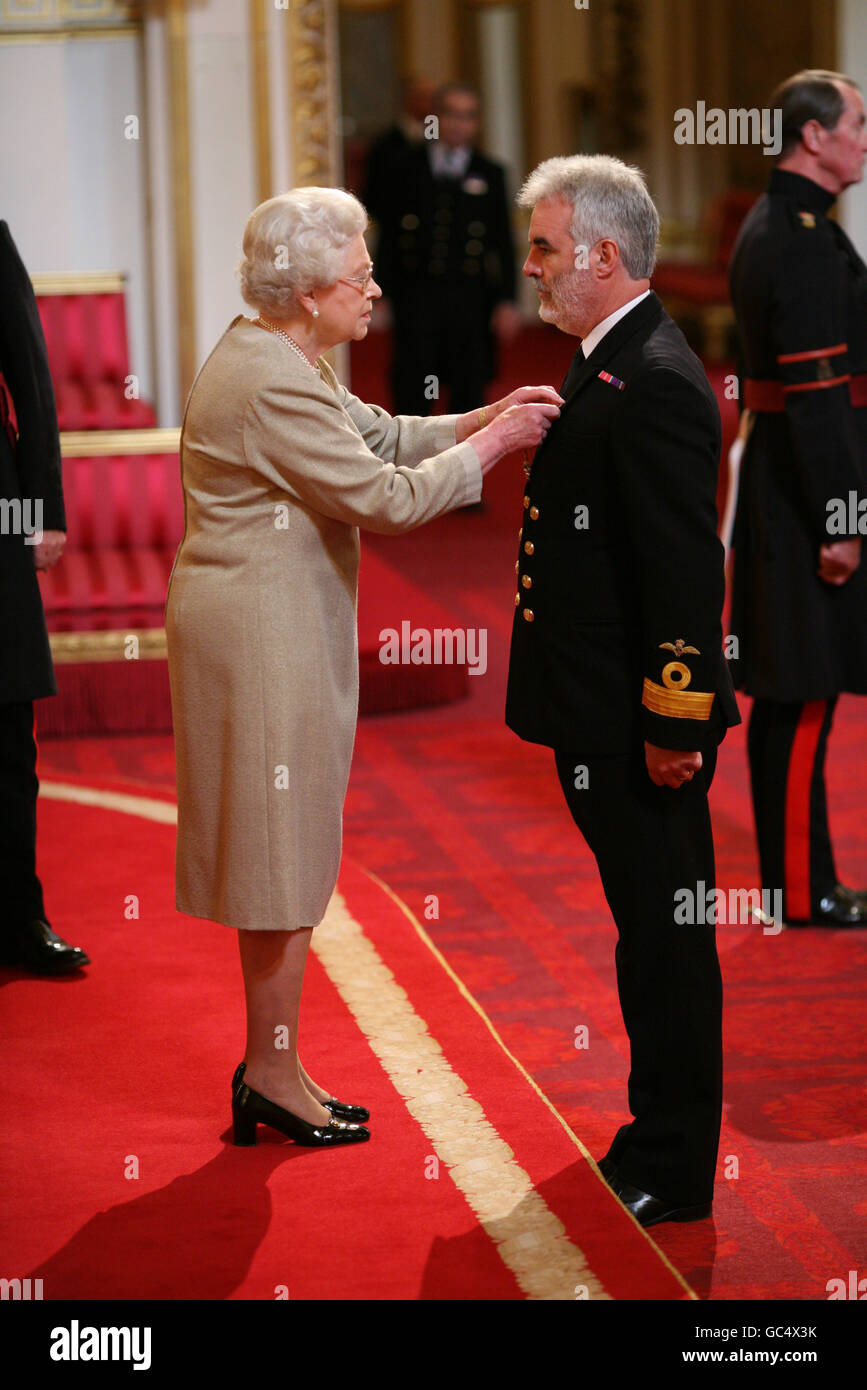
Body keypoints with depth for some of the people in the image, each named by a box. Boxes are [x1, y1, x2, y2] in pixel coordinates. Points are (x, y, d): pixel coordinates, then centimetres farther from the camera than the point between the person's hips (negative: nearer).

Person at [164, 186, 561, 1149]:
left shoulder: (274, 356, 10)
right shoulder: (270, 385, -22)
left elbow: (377, 435, 14)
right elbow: (386, 497, -21)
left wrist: (481, 420, 1)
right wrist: (490, 445, -10)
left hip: (278, 627, 11)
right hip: (264, 635, -11)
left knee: (284, 852, 15)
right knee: (283, 853, -1)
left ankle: (269, 1068, 23)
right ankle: (274, 1076, 10)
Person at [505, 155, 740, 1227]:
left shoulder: (654, 383, -20)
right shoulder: (607, 367, 12)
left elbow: (688, 570, -22)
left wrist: (674, 726, -21)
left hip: (644, 726, -10)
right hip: (609, 719, 10)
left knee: (664, 936, 0)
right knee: (649, 928, 18)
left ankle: (670, 1172, 9)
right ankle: (665, 1132, 29)